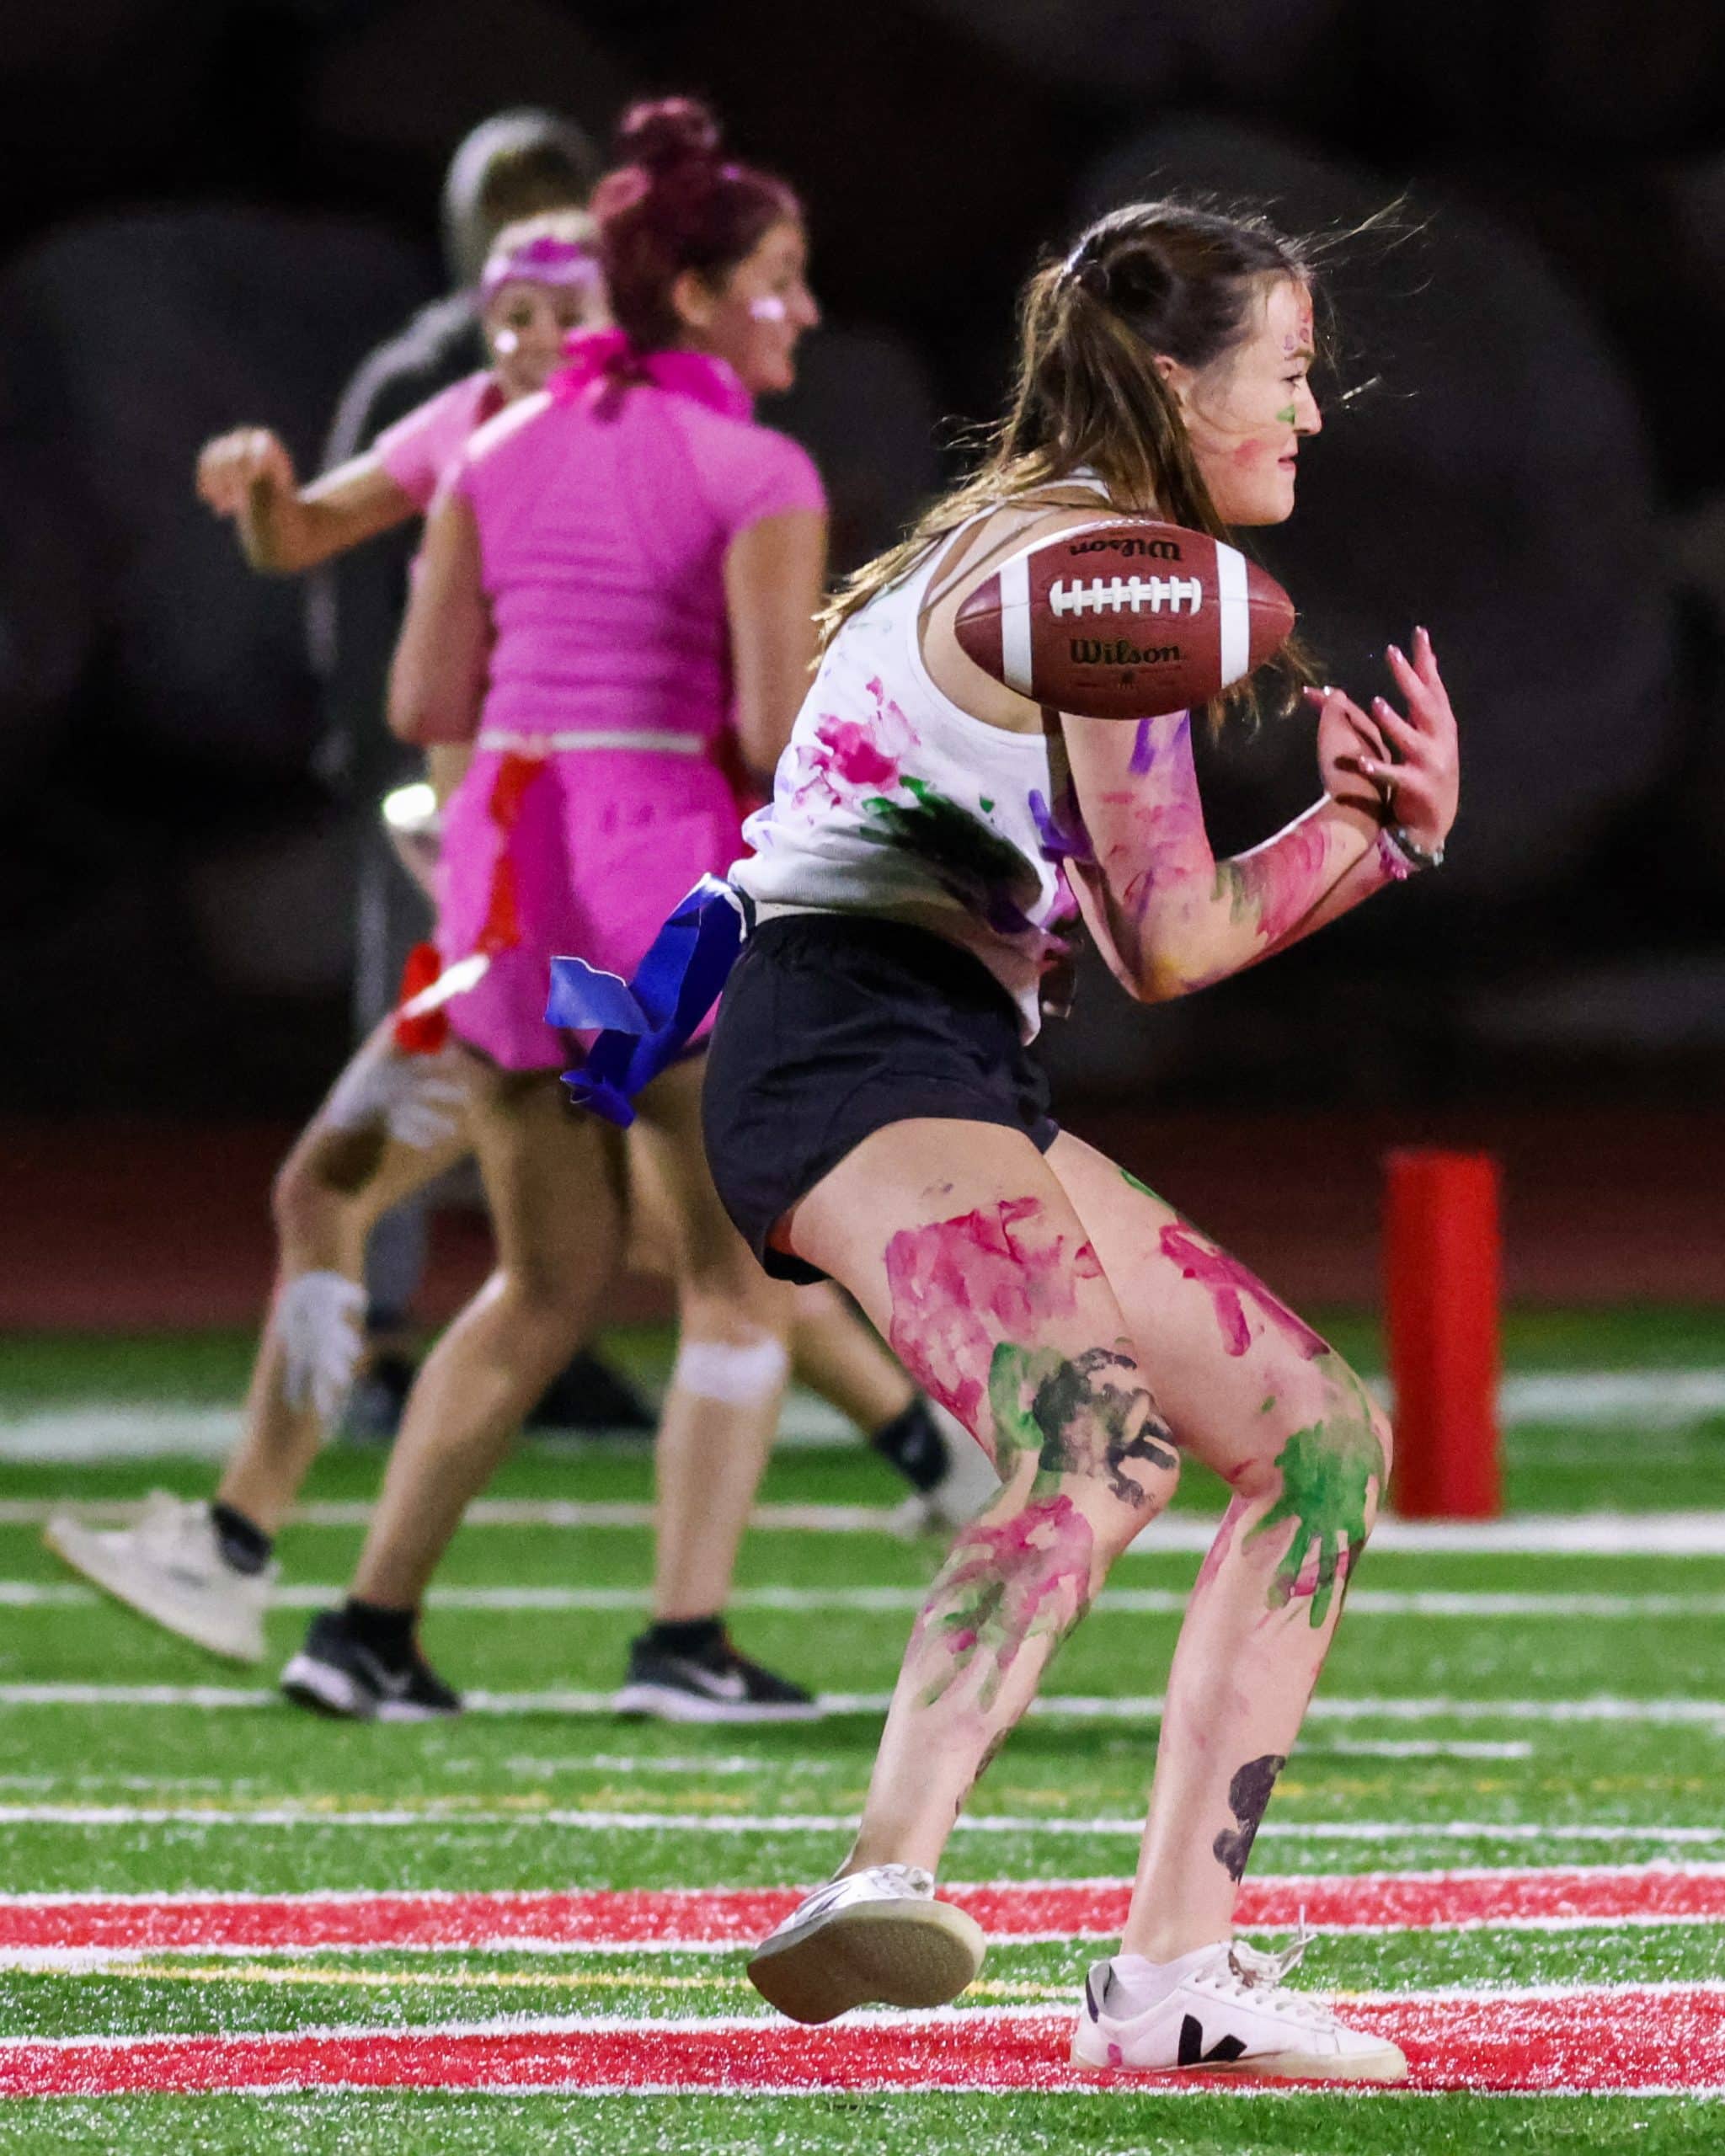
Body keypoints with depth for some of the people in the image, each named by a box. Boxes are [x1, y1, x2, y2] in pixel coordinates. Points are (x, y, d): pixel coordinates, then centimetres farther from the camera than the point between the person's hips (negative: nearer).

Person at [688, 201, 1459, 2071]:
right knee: (1095, 1450, -35)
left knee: (1321, 1437, 15)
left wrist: (1371, 824, 20)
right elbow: (1168, 941, -9)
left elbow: (1136, 923, 29)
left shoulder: (1048, 547, 25)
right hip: (866, 1056, -11)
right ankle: (887, 1883, -60)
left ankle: (1172, 1968, 12)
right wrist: (1379, 827, 5)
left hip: (947, 1082, 11)